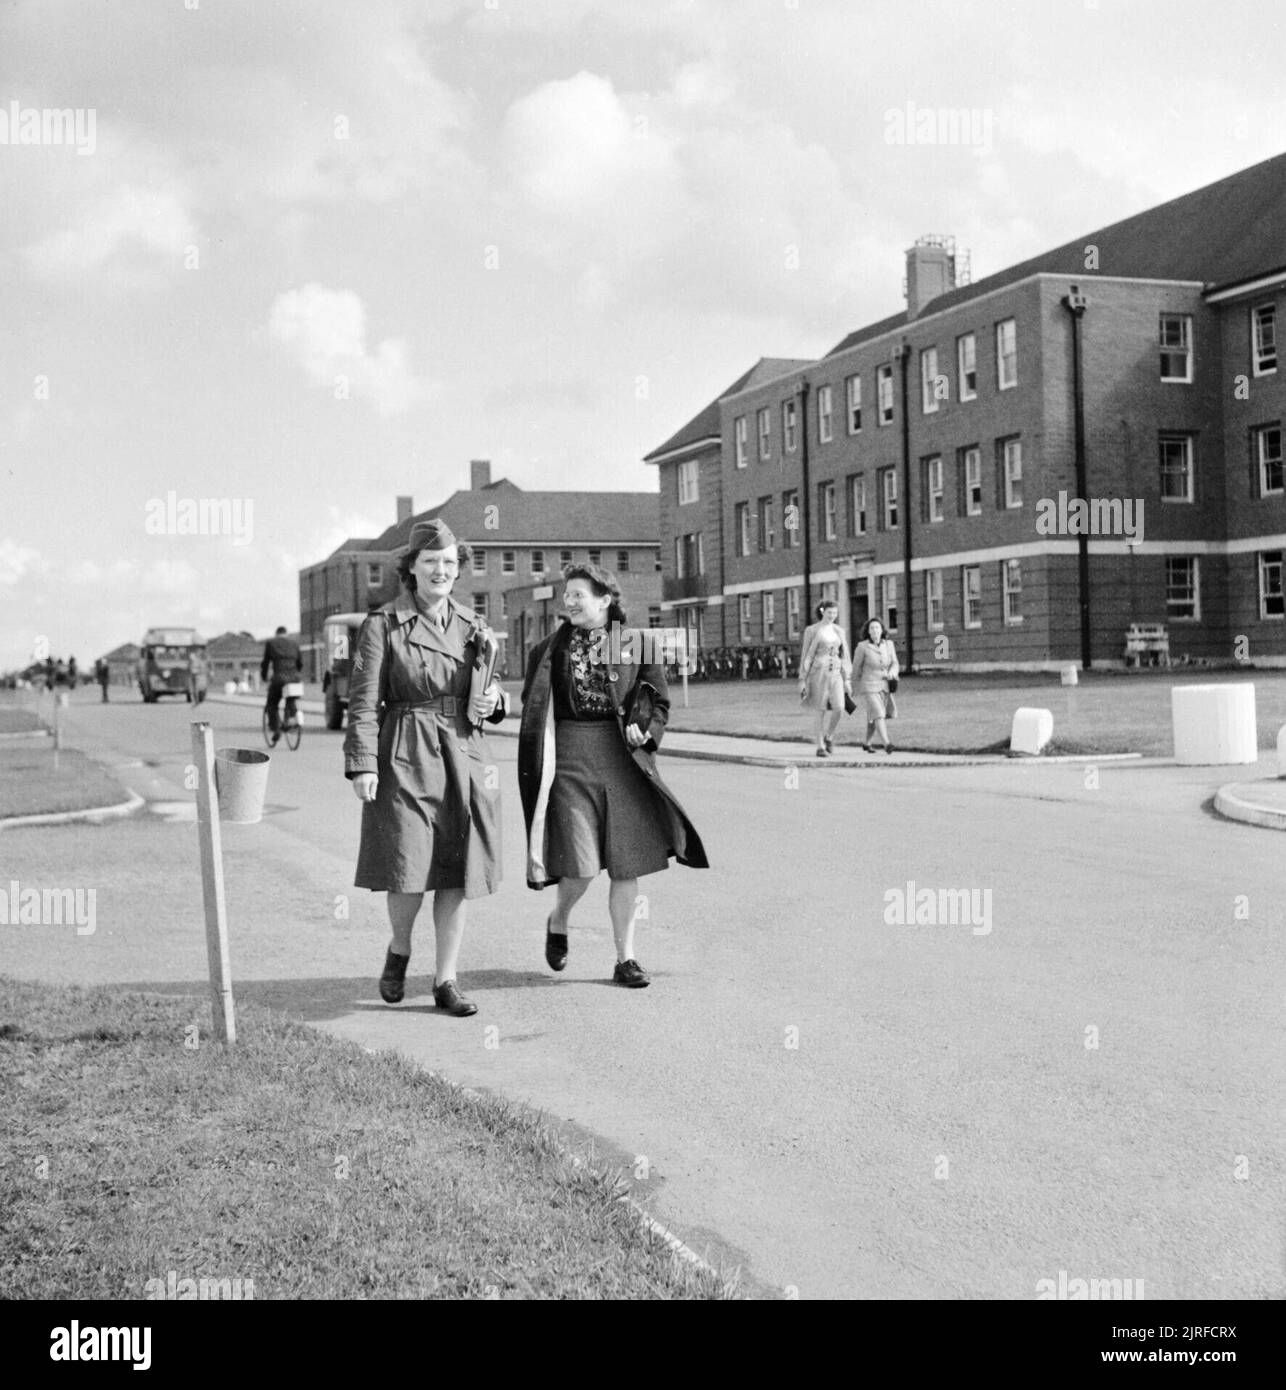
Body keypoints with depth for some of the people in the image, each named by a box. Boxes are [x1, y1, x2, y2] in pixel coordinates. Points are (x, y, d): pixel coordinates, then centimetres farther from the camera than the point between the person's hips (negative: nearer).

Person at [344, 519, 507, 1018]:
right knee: (408, 868, -9)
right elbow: (364, 700, -5)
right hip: (405, 758, -4)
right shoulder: (383, 624, -2)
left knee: (456, 873, 4)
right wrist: (362, 764, -13)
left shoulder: (472, 625, 12)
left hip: (464, 757, 4)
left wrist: (492, 703, -2)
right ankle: (399, 949, 22)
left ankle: (445, 981, 14)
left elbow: (492, 693, 22)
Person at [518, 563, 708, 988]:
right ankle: (558, 920, 23)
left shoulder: (635, 643, 4)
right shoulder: (551, 649, 6)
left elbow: (659, 699, 9)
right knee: (581, 864, -9)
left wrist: (645, 730, -11)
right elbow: (534, 710, 12)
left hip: (623, 757, 1)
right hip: (571, 757, -1)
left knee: (626, 863, 3)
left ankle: (625, 957, 16)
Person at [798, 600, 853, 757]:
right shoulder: (811, 630, -1)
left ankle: (829, 736, 13)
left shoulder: (839, 631, 11)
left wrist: (847, 680, 6)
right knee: (822, 711, -4)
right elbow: (806, 656, -2)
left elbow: (844, 656, 12)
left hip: (835, 674, 4)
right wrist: (802, 680, -6)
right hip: (818, 672, -3)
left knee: (839, 708, -13)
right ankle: (820, 747, 6)